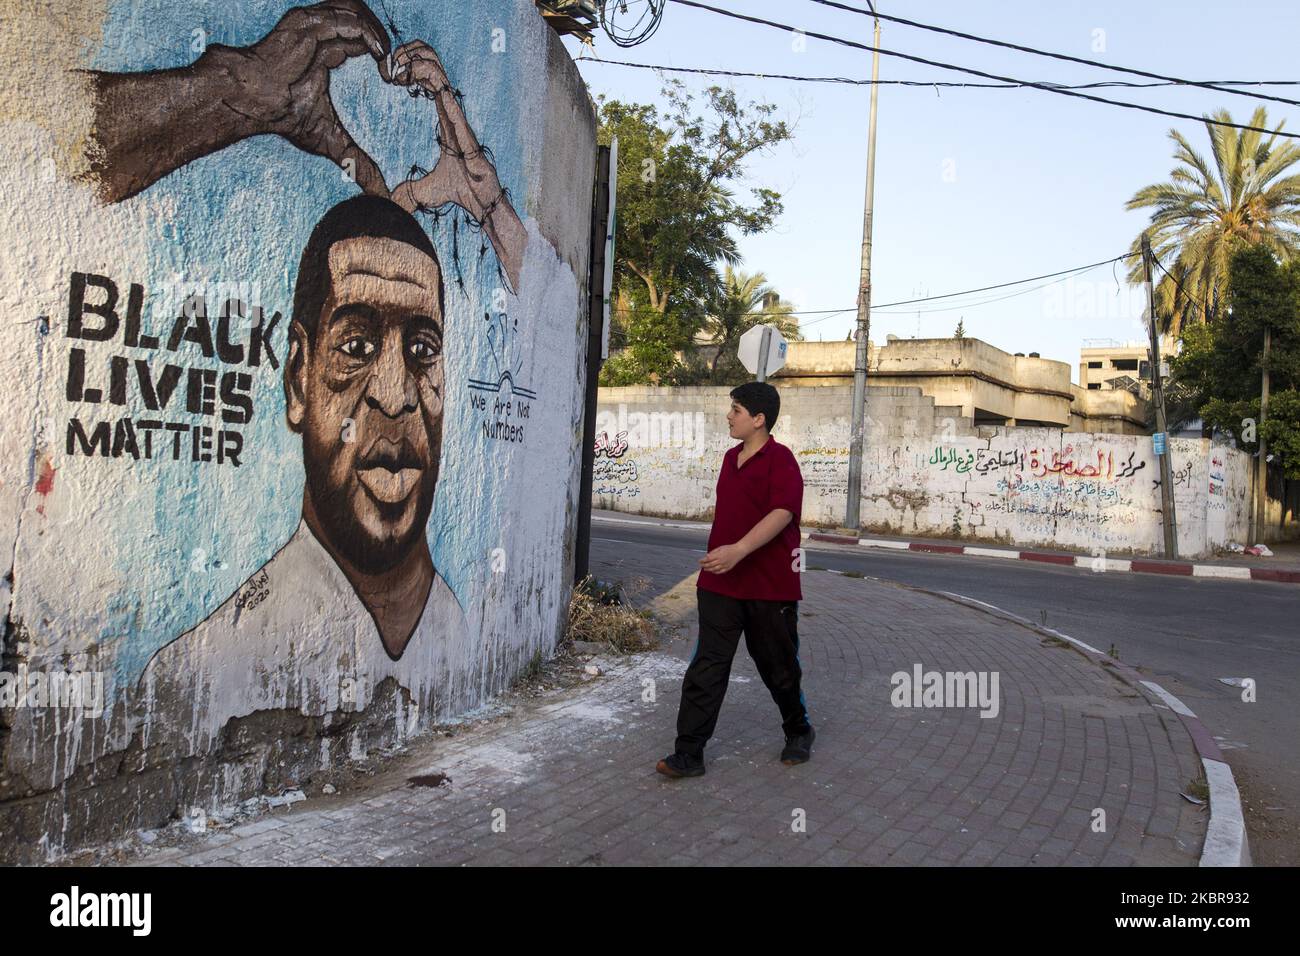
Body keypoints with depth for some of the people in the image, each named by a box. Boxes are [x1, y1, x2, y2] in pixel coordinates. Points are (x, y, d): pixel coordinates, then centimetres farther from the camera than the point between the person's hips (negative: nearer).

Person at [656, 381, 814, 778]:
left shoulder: (780, 459, -12)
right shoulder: (730, 459, 12)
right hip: (721, 584, 6)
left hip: (770, 586, -6)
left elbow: (782, 512, -26)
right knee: (707, 666, 0)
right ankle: (689, 753, 2)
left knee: (779, 667, 12)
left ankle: (799, 733, 36)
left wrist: (739, 550, -38)